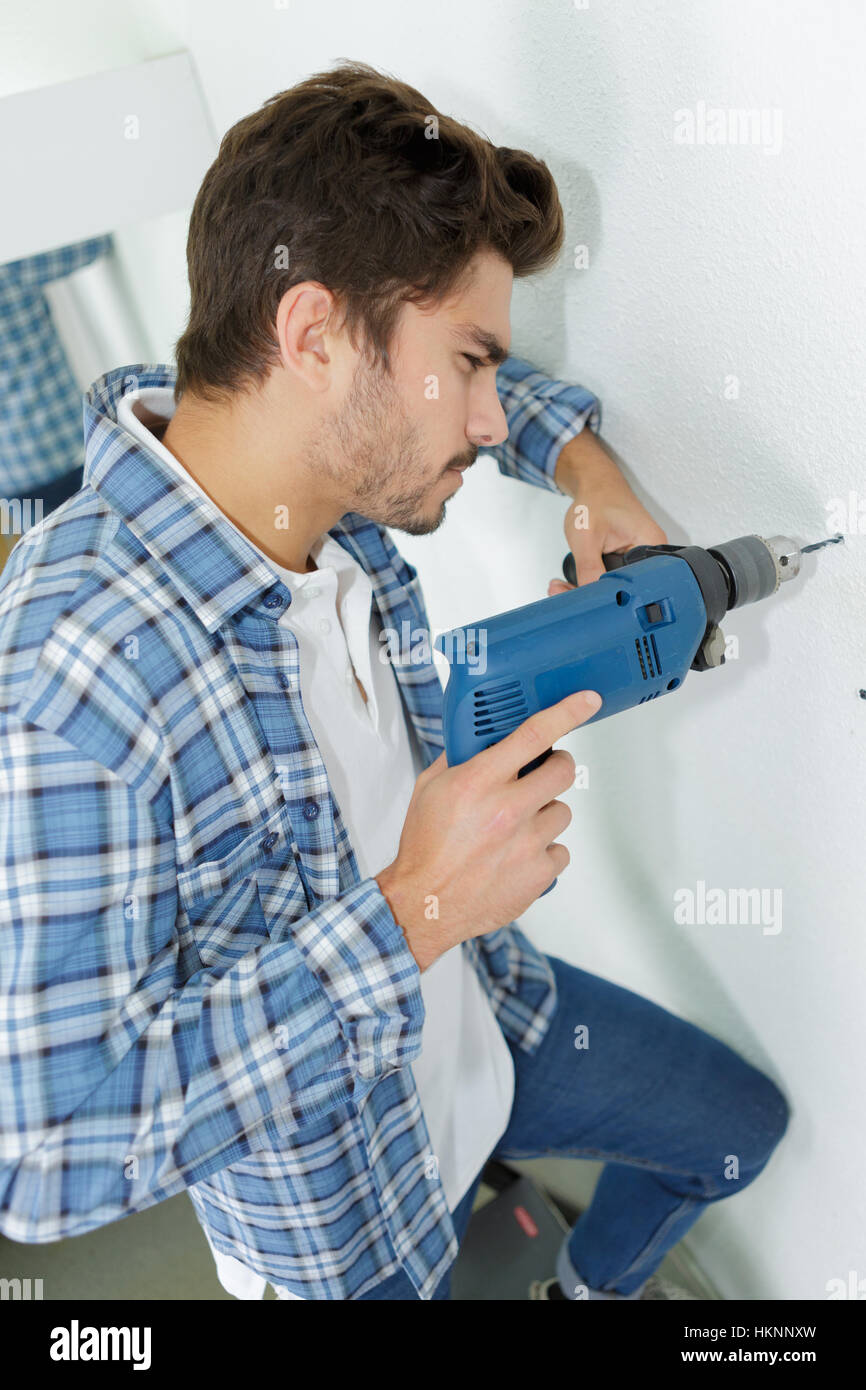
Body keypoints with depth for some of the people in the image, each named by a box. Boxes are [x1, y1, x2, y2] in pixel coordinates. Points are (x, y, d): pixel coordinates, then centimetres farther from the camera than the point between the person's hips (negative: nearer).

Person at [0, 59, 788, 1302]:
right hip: (346, 1211, -6)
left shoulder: (335, 473, -14)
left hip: (490, 1019, 7)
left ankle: (596, 1291, 53)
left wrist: (589, 472, -9)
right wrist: (411, 911, -35)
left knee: (743, 1129, 24)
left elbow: (471, 399, 9)